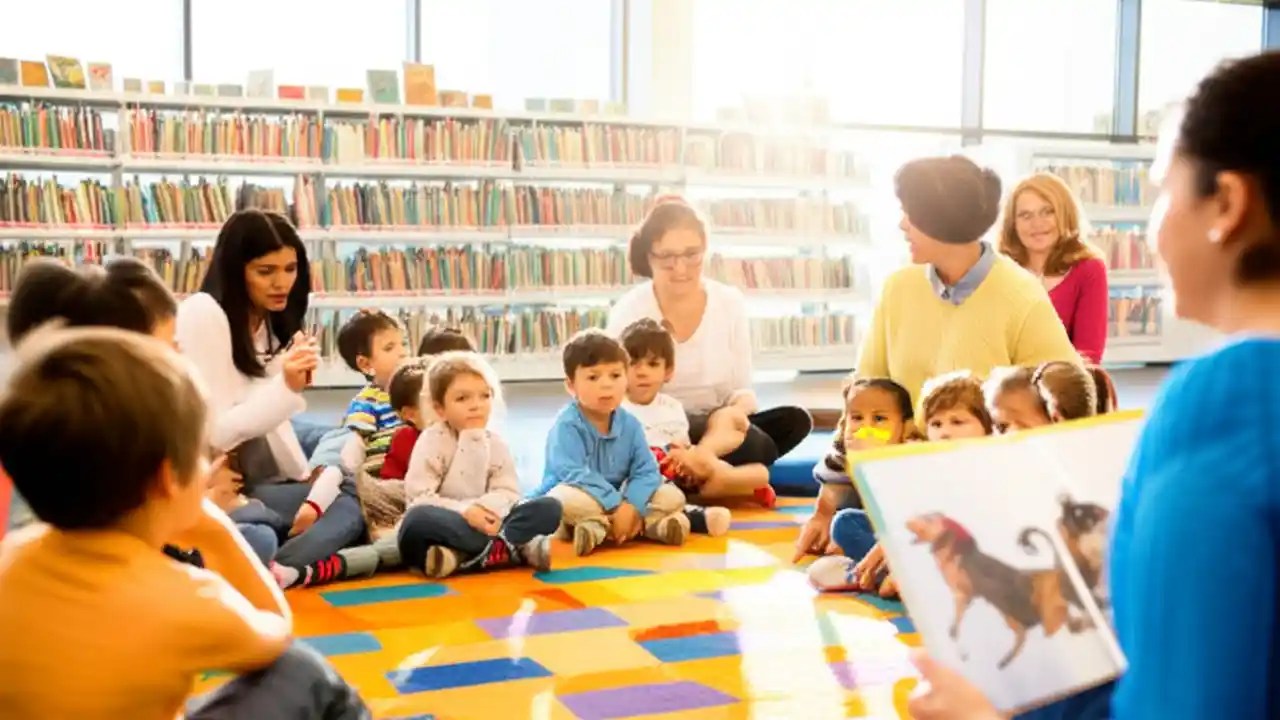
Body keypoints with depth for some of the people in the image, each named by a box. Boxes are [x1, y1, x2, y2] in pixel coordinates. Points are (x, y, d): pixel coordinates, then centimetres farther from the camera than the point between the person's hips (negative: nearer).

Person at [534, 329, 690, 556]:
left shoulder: (630, 424, 0)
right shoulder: (566, 425, -16)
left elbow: (647, 471, -5)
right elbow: (573, 475, -26)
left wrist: (631, 508, -24)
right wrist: (618, 506, -30)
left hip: (620, 502, 6)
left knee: (672, 495, -7)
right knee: (566, 499, -38)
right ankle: (651, 523, -30)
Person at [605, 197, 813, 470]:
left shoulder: (731, 303, 0)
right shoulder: (628, 312, -10)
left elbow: (742, 388, 4)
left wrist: (737, 410, -23)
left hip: (717, 428, 6)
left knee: (795, 420, -22)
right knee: (758, 448, -32)